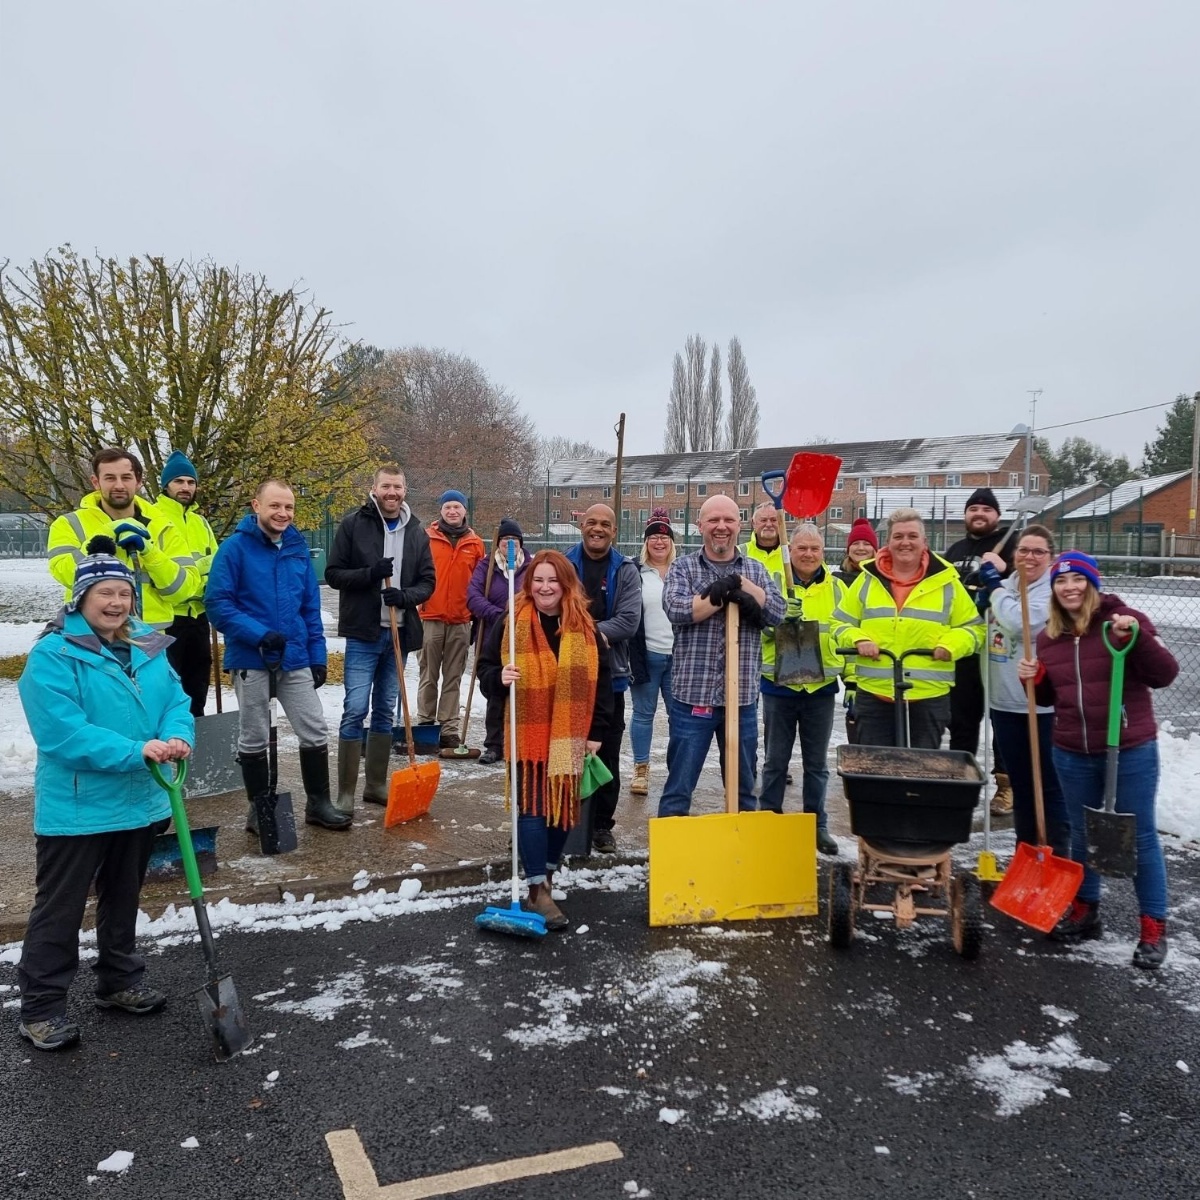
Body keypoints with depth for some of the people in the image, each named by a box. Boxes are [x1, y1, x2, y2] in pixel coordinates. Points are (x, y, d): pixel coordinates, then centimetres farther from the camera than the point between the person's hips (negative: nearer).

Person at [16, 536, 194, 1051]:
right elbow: (60, 731, -25)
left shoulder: (148, 649, 3)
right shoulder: (52, 655, -17)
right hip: (76, 808, -6)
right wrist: (135, 752, -30)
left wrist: (176, 737, -22)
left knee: (122, 898, 22)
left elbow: (176, 701, 0)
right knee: (60, 907, 6)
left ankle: (120, 981, 38)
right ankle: (41, 1007, 20)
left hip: (140, 801, 6)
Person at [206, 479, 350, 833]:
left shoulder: (298, 548, 6)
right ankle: (260, 810, 22)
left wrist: (317, 655, 7)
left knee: (315, 732, 5)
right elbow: (217, 604, -13)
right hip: (250, 659, -4)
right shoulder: (235, 547, -9)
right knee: (254, 738, 9)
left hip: (295, 659, 4)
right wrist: (260, 635, -22)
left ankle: (318, 803, 19)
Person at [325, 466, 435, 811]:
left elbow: (427, 581, 6)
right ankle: (346, 792, 2)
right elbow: (333, 574, -4)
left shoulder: (416, 532, 7)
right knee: (355, 710, -6)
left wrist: (405, 596, -14)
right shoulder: (353, 524, -4)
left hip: (400, 633, 4)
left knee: (385, 711, 12)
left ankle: (376, 785, 23)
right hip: (363, 632, -4)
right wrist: (370, 573, -20)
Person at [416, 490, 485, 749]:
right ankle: (425, 725, 14)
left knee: (453, 678, 7)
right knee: (429, 676, 5)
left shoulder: (475, 543, 8)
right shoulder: (426, 538, 1)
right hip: (430, 618, -2)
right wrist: (415, 602, -3)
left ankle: (449, 730, 12)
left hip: (461, 622, 2)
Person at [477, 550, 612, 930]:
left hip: (569, 737, 3)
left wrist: (596, 732, 4)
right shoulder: (511, 623, -3)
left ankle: (547, 873, 30)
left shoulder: (584, 628, 4)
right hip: (528, 734, -3)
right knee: (533, 807, -4)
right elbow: (485, 671, 1)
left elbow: (600, 681, 8)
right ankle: (538, 890, 1)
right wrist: (499, 678, -22)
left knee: (564, 806, 10)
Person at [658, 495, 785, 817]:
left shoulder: (756, 569, 10)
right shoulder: (683, 567, 2)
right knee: (678, 787, 3)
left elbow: (778, 612, -4)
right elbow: (675, 608, -16)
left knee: (744, 788, 15)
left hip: (742, 697, 3)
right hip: (692, 695, -3)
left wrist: (740, 582, -14)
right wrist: (724, 595, -18)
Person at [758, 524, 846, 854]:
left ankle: (816, 824, 23)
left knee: (817, 762, 12)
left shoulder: (836, 588, 5)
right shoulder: (773, 582, -3)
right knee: (775, 759, 8)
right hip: (779, 685, -2)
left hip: (821, 687, 2)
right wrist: (780, 618, -27)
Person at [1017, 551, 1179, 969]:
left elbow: (1164, 675, -14)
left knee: (1139, 837, 4)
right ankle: (1084, 911, 32)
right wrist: (1034, 680, -5)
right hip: (1072, 754, 5)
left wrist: (1136, 637, -28)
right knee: (1082, 834, 16)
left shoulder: (1123, 620, -9)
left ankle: (1153, 928, 16)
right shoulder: (1049, 636, 6)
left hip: (1131, 751, -5)